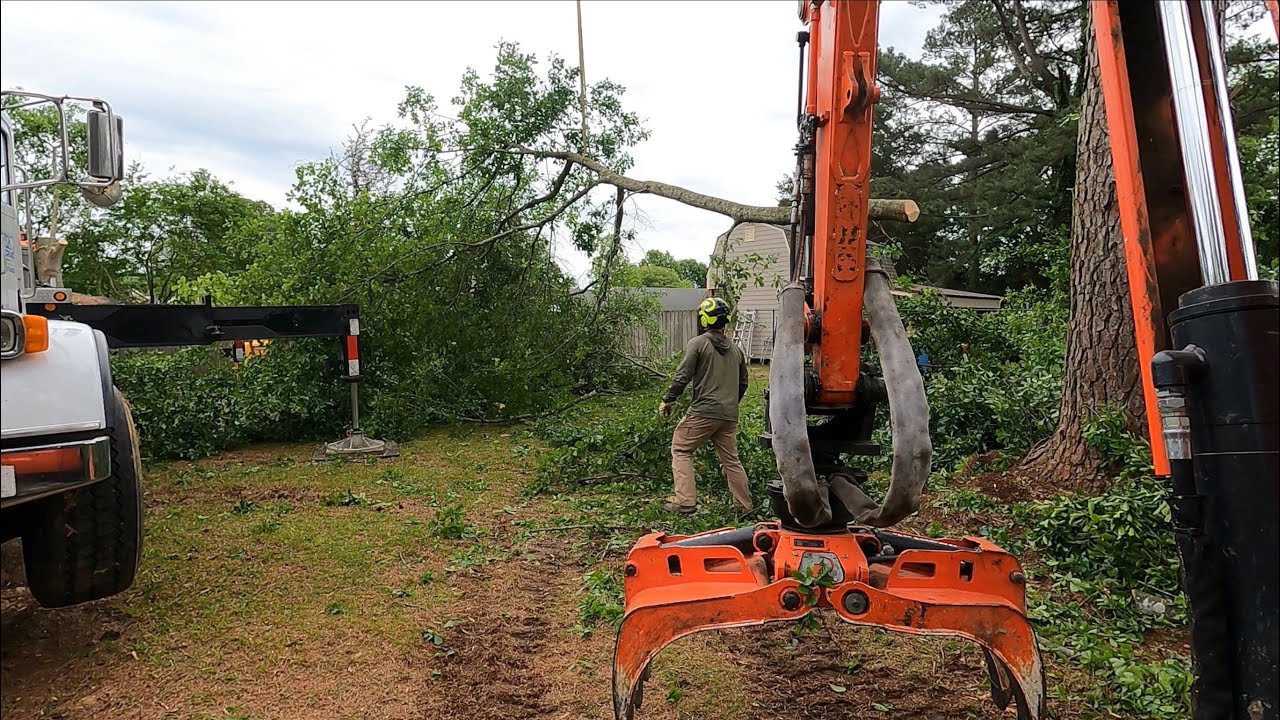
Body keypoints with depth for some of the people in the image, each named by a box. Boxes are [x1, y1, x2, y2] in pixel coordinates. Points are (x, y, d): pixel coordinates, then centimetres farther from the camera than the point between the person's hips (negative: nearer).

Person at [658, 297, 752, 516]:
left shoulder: (698, 343, -5)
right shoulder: (735, 349, 15)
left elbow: (683, 376, -10)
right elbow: (743, 383, 22)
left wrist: (668, 400, 1)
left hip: (703, 412, -6)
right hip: (729, 416, 6)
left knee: (681, 450, 6)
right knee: (731, 459, 16)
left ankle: (685, 502, 0)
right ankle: (744, 506, 19)